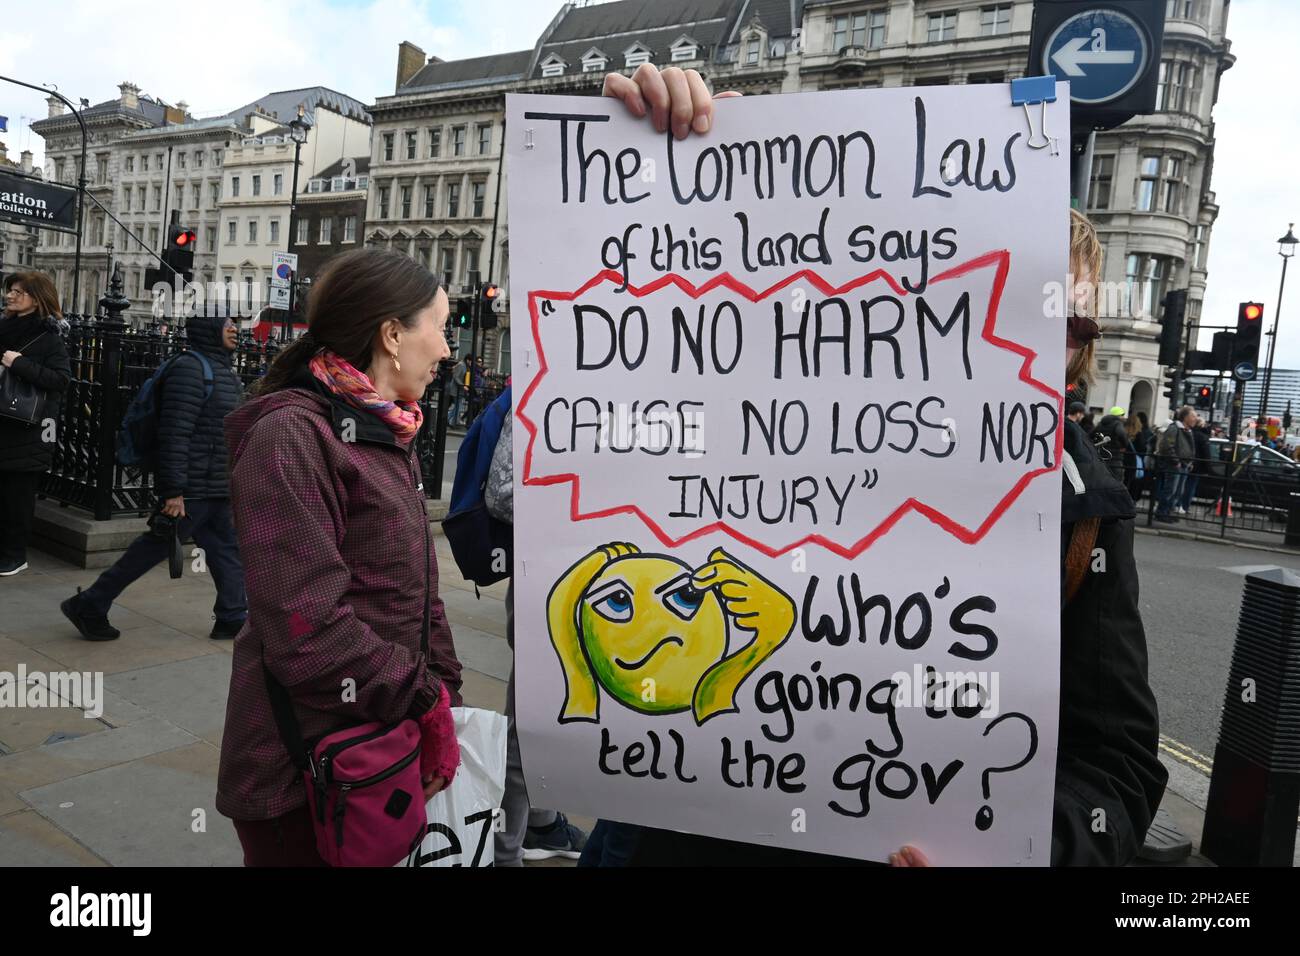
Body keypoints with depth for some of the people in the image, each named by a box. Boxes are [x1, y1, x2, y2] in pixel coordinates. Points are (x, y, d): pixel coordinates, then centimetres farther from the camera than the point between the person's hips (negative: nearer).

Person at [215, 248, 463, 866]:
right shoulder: (290, 436, -18)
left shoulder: (385, 436, 11)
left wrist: (445, 694, 4)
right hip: (304, 771, -8)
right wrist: (426, 704, -18)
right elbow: (306, 627, -25)